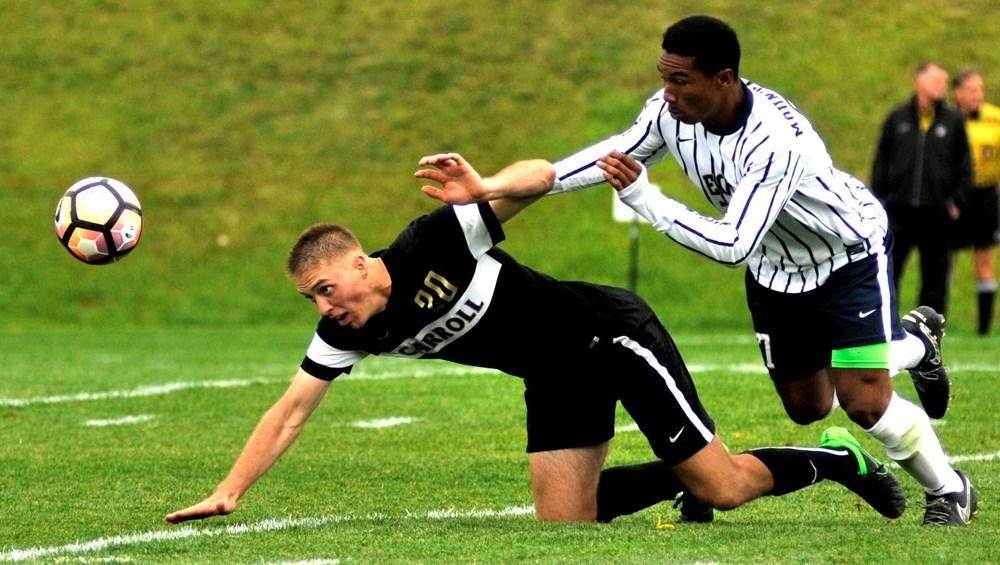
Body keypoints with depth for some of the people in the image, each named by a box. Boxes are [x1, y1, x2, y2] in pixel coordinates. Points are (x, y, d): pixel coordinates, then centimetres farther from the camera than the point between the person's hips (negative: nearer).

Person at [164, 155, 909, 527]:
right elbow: (292, 409, -6)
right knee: (566, 523, -1)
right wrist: (229, 492, -15)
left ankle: (837, 458, 18)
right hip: (556, 380, 7)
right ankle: (680, 479, 22)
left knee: (723, 488, -8)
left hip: (611, 333, -7)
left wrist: (483, 190, -46)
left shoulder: (435, 244, -25)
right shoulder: (346, 333, -7)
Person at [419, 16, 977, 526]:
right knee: (806, 407, 15)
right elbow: (611, 157, -12)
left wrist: (643, 197, -46)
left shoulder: (774, 141, -42)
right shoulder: (672, 112, -23)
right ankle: (913, 341, 43)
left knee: (865, 401, -16)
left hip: (851, 250, -7)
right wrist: (489, 188, -21)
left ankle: (950, 492, 12)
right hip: (778, 268, 7)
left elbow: (733, 246, -44)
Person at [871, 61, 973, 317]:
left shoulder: (953, 121, 6)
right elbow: (881, 160, 10)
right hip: (898, 210, 0)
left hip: (937, 212, 0)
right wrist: (879, 197, 3)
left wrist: (956, 200, 1)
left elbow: (964, 165, 10)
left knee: (935, 275, 3)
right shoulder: (897, 118, 7)